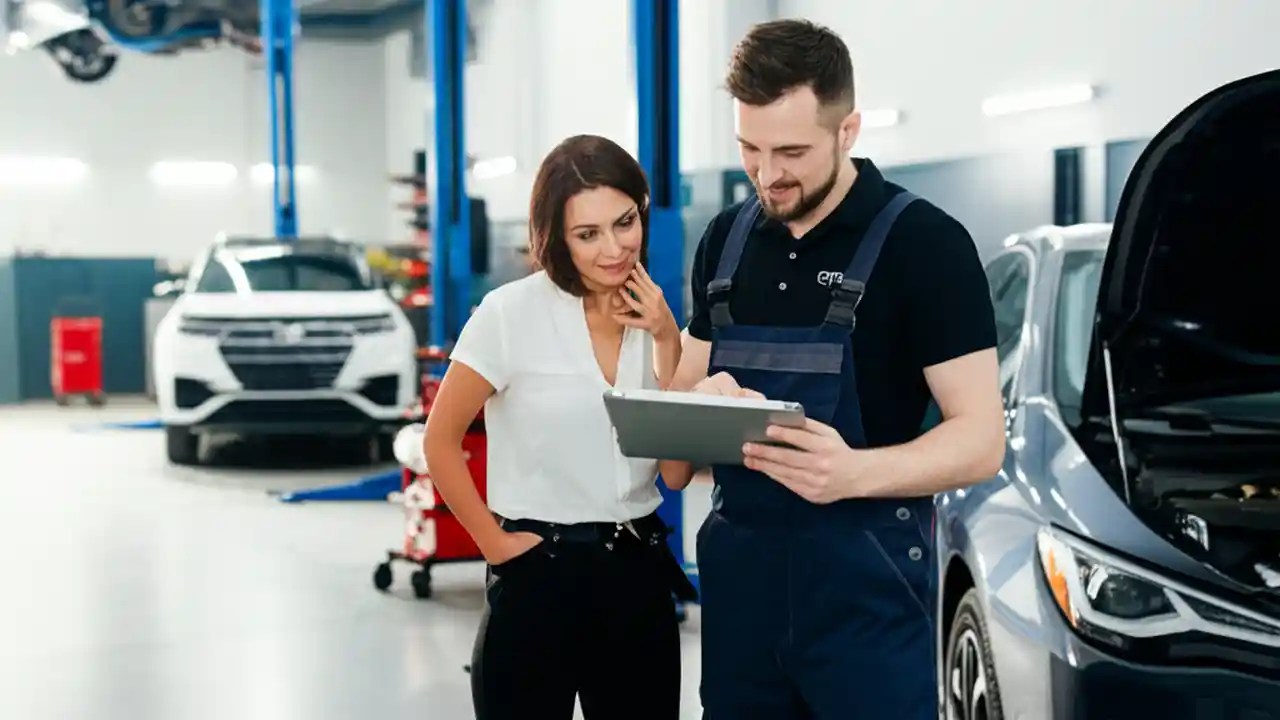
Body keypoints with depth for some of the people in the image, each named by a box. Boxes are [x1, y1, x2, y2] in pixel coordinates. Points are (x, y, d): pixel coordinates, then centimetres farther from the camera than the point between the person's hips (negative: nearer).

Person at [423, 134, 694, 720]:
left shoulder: (653, 317, 5)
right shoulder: (512, 312, -9)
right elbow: (440, 441, -5)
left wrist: (666, 341, -8)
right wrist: (494, 544, -7)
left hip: (641, 573, 4)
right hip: (539, 574, -4)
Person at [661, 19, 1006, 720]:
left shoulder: (922, 242, -8)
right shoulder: (725, 240, 9)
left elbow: (981, 438, -12)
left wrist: (855, 471, -30)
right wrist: (698, 404, -6)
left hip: (866, 588, -5)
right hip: (738, 580, 5)